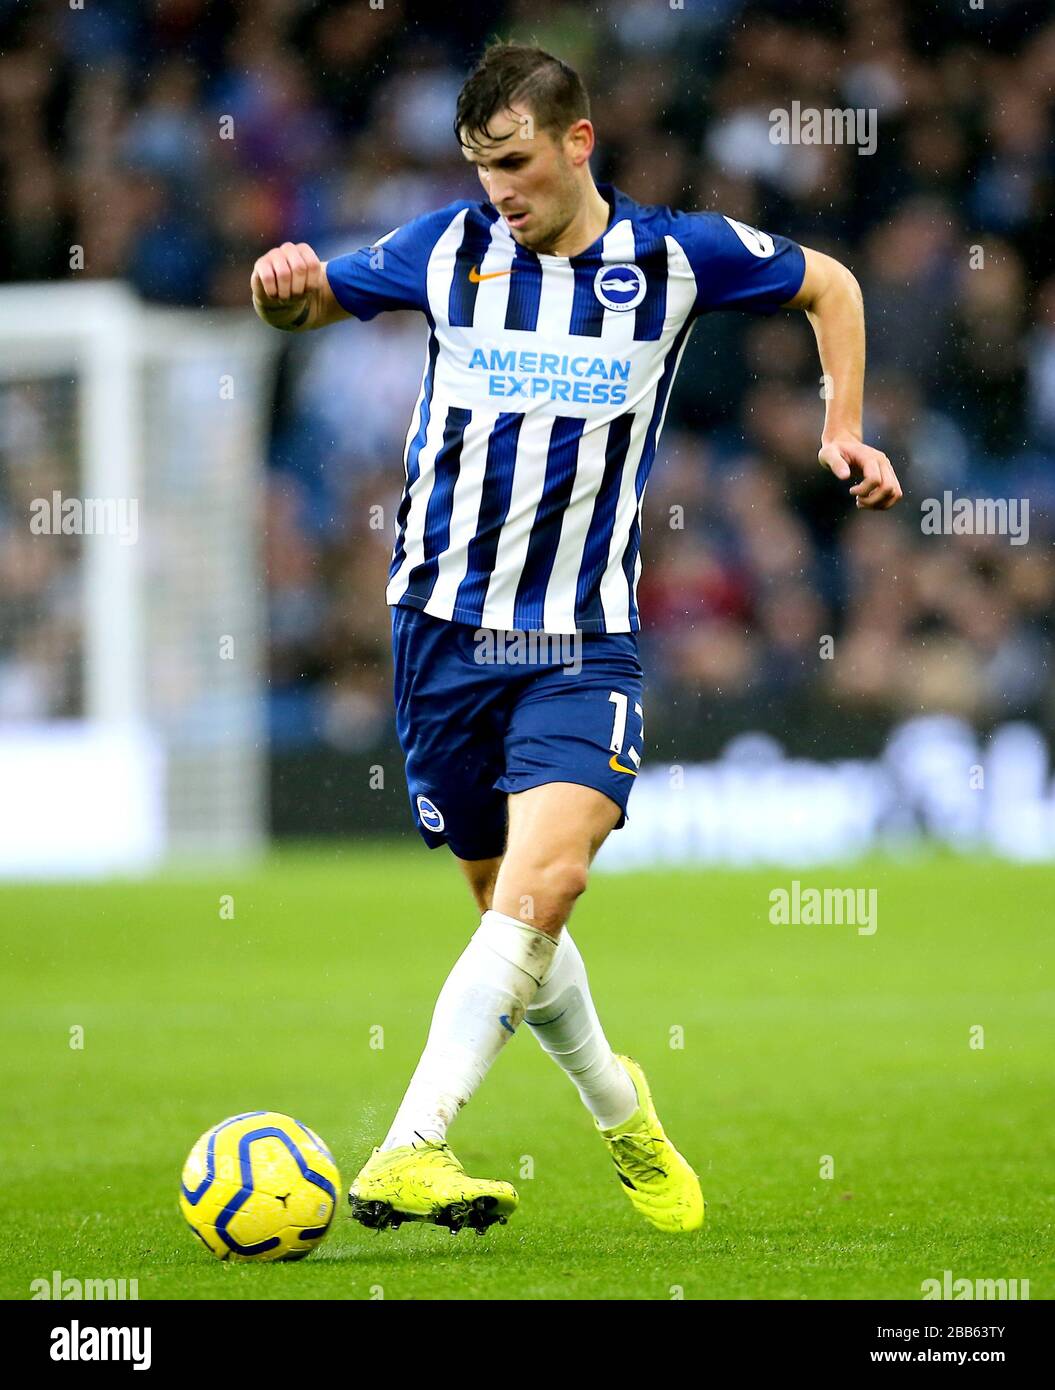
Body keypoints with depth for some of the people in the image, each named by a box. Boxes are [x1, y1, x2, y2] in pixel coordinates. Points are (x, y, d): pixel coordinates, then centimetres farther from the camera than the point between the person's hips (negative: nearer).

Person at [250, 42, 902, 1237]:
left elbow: (827, 285, 17)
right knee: (506, 896, 8)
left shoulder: (675, 256, -1)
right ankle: (616, 1106, 34)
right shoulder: (447, 249, 0)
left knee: (547, 878, -23)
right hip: (446, 622, 2)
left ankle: (408, 1150, -27)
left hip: (584, 641, -2)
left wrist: (842, 429, 7)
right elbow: (309, 302, 15)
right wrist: (285, 284, -9)